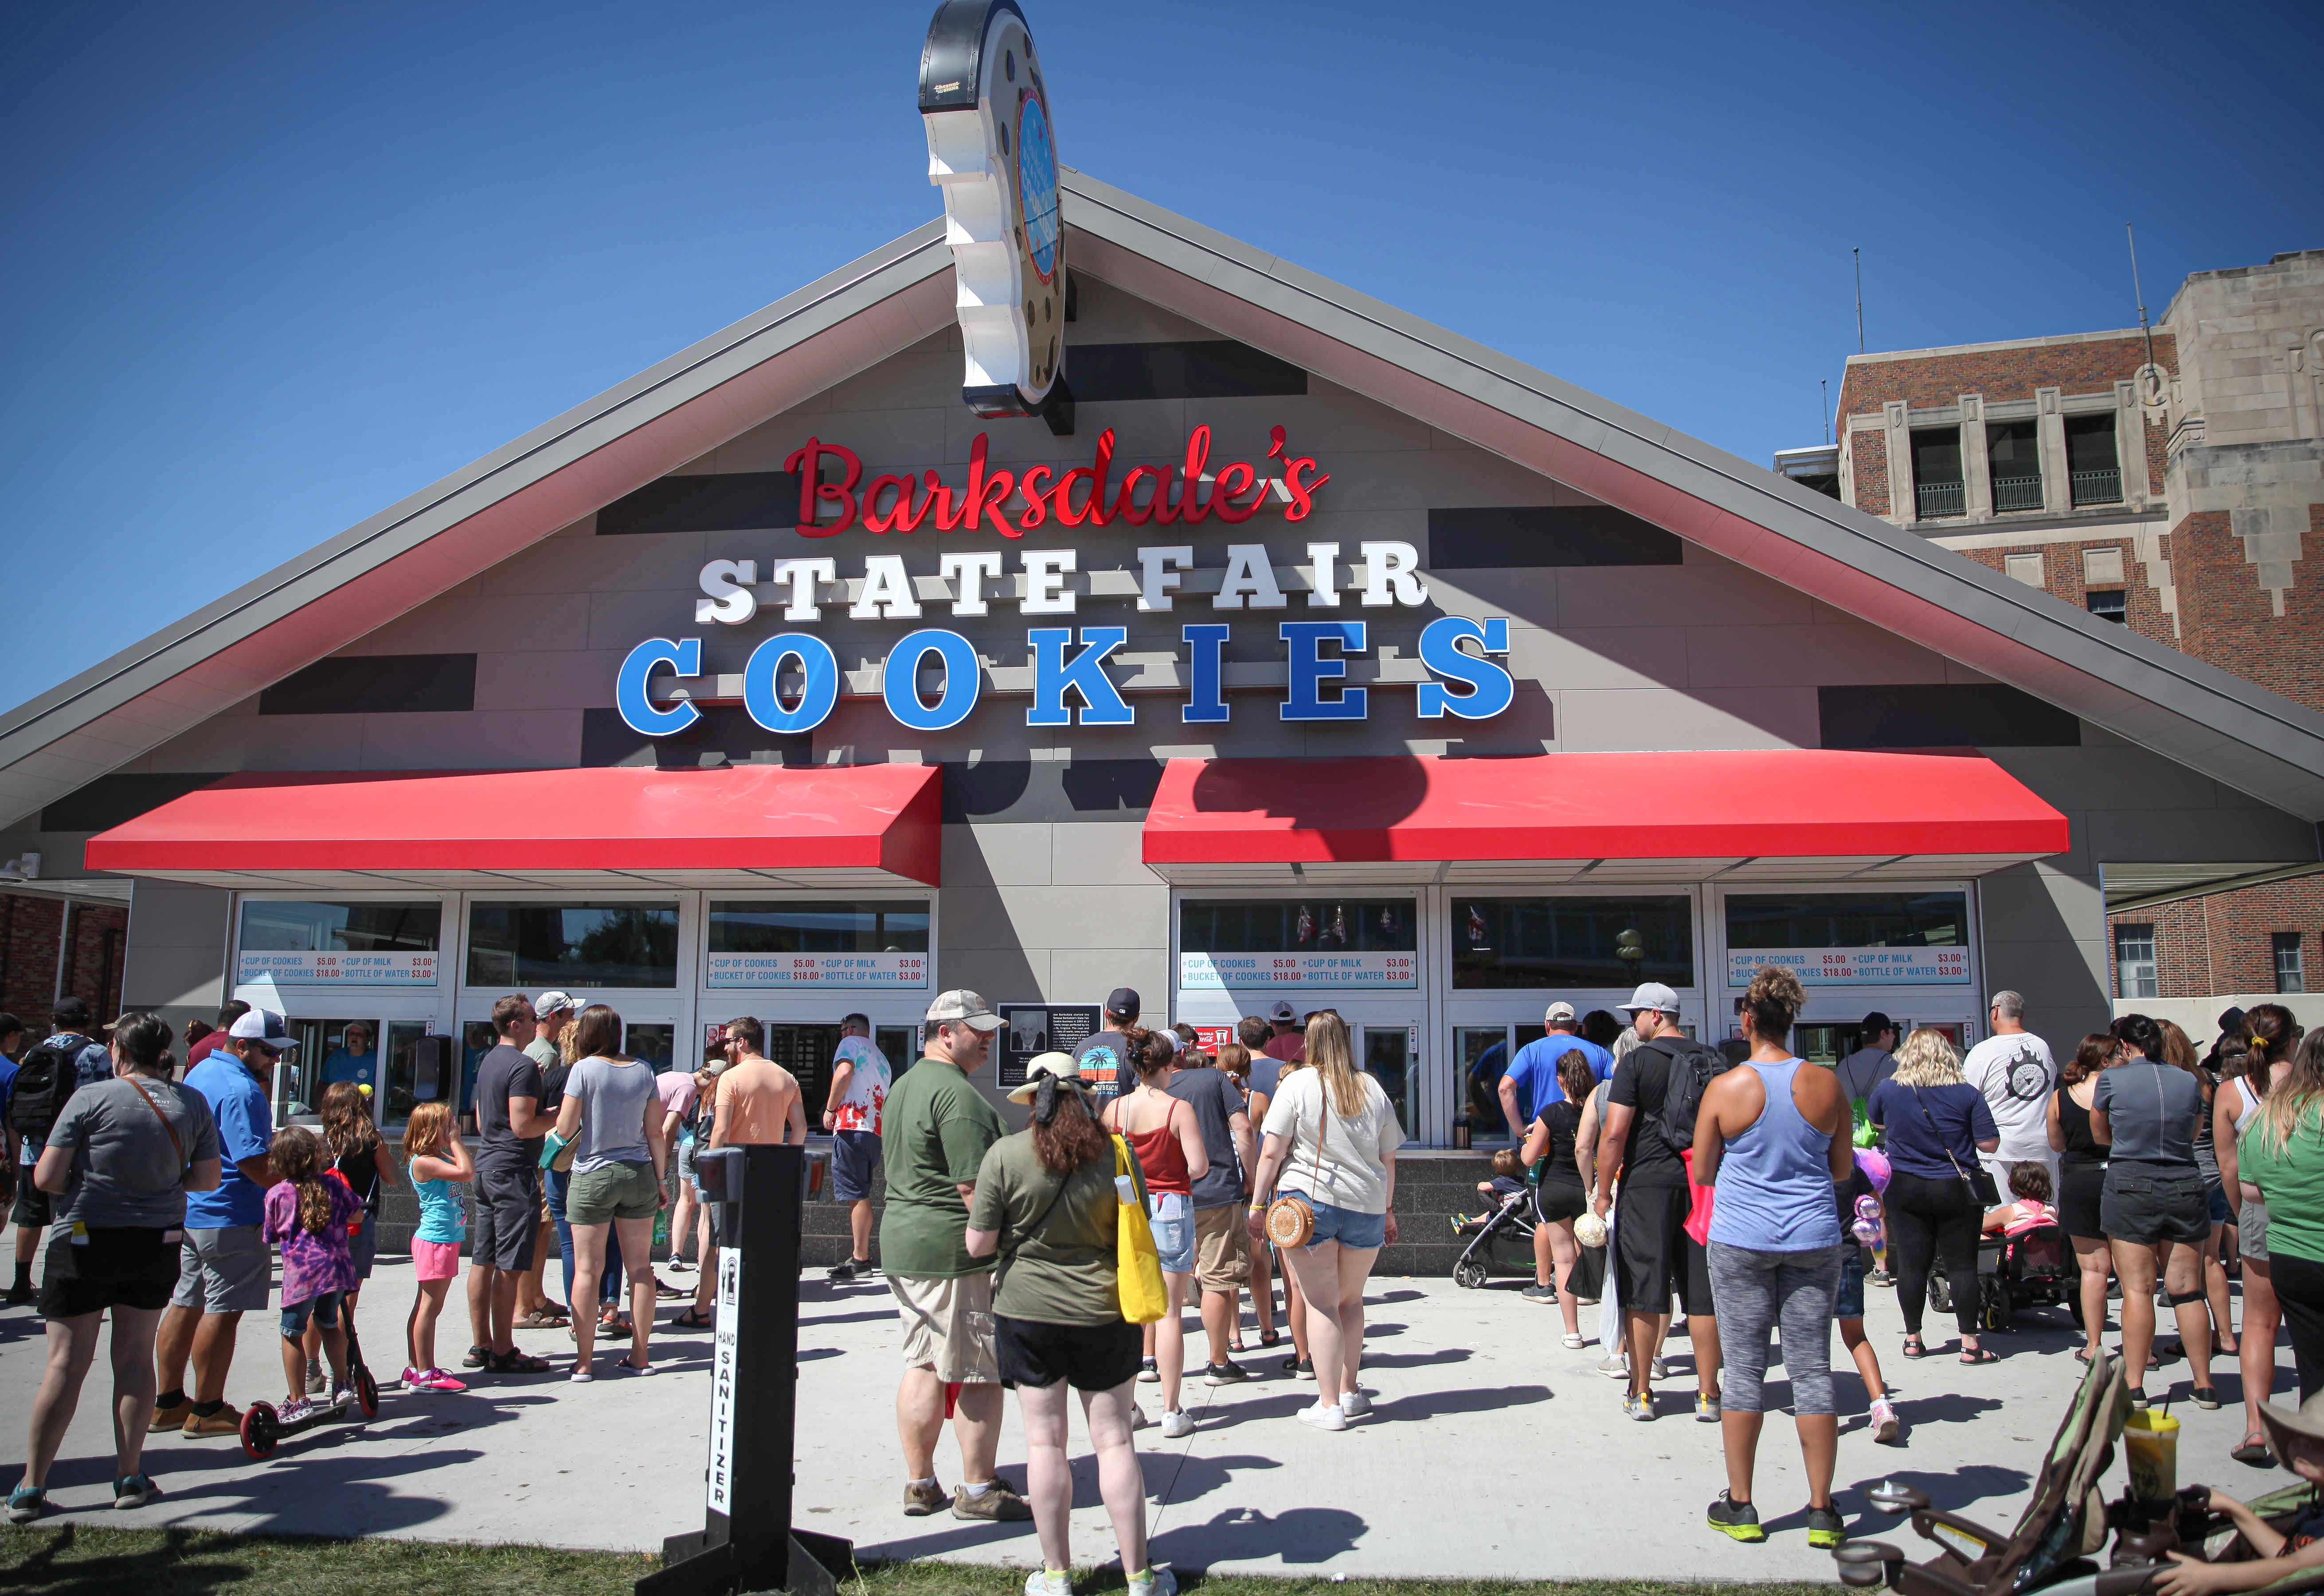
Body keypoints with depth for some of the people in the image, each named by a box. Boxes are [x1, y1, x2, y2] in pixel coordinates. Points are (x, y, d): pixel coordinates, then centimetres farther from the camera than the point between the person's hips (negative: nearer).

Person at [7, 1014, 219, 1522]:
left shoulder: (91, 1099, -10)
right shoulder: (193, 1104, -1)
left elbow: (47, 1177, -11)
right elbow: (206, 1178, 4)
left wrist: (89, 1182, 9)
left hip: (84, 1241, -2)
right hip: (156, 1245, 3)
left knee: (66, 1363, 5)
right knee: (135, 1358, 12)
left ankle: (31, 1486, 8)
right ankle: (130, 1478, 16)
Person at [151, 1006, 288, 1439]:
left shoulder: (200, 1073, 14)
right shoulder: (241, 1090, -20)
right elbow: (254, 1163, -24)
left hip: (190, 1210, 10)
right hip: (229, 1217, -10)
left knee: (186, 1305, 15)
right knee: (223, 1311, -1)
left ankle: (168, 1403, 23)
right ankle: (208, 1411, 6)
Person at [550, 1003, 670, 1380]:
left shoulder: (584, 1069, -7)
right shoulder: (643, 1070, 5)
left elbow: (565, 1130, -9)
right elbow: (655, 1133, 5)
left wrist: (560, 1113, 13)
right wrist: (660, 1181, 12)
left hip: (593, 1176, -4)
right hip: (638, 1175, 4)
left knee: (588, 1269, 2)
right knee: (640, 1266, 8)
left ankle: (583, 1362, 3)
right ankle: (641, 1356, 13)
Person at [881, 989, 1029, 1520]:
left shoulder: (904, 1087, 15)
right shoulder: (957, 1093, -17)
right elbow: (974, 1185, -22)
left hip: (902, 1242, 10)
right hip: (955, 1252, -10)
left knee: (922, 1365, 14)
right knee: (979, 1372, 1)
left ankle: (919, 1483, 20)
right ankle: (978, 1489, 9)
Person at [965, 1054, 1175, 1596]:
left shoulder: (1005, 1155, -11)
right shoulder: (1115, 1152, -7)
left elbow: (978, 1244, -9)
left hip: (1027, 1311, -1)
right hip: (1104, 1312, 1)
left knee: (1045, 1441, 9)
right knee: (1114, 1440, 9)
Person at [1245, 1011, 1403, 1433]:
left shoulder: (1297, 1084, -3)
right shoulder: (1373, 1089, 8)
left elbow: (1272, 1152, -7)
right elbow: (1388, 1159, 13)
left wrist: (1258, 1204, -1)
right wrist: (1388, 1210, 22)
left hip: (1308, 1200, -4)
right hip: (1366, 1206, 4)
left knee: (1322, 1303, 0)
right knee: (1351, 1299, 19)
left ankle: (1330, 1405, 1)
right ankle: (1350, 1393, 25)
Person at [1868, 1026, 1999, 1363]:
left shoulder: (1887, 1091, -4)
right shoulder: (1967, 1094, -9)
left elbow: (1877, 1123, 16)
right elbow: (1989, 1143, -8)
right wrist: (1959, 1131, 9)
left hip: (1904, 1189, 1)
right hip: (1955, 1191, -1)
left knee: (1911, 1264, 7)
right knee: (1962, 1266, 5)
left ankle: (1913, 1339, 15)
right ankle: (1970, 1343, 7)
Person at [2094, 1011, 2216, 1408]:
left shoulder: (2112, 1080, -5)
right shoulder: (2189, 1081, 4)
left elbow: (2100, 1136, 9)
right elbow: (2192, 1135, 16)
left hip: (2130, 1187, -3)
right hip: (2185, 1187, 3)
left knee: (2137, 1290, -1)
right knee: (2188, 1290, 9)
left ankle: (2135, 1386, 1)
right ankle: (2204, 1385, 15)